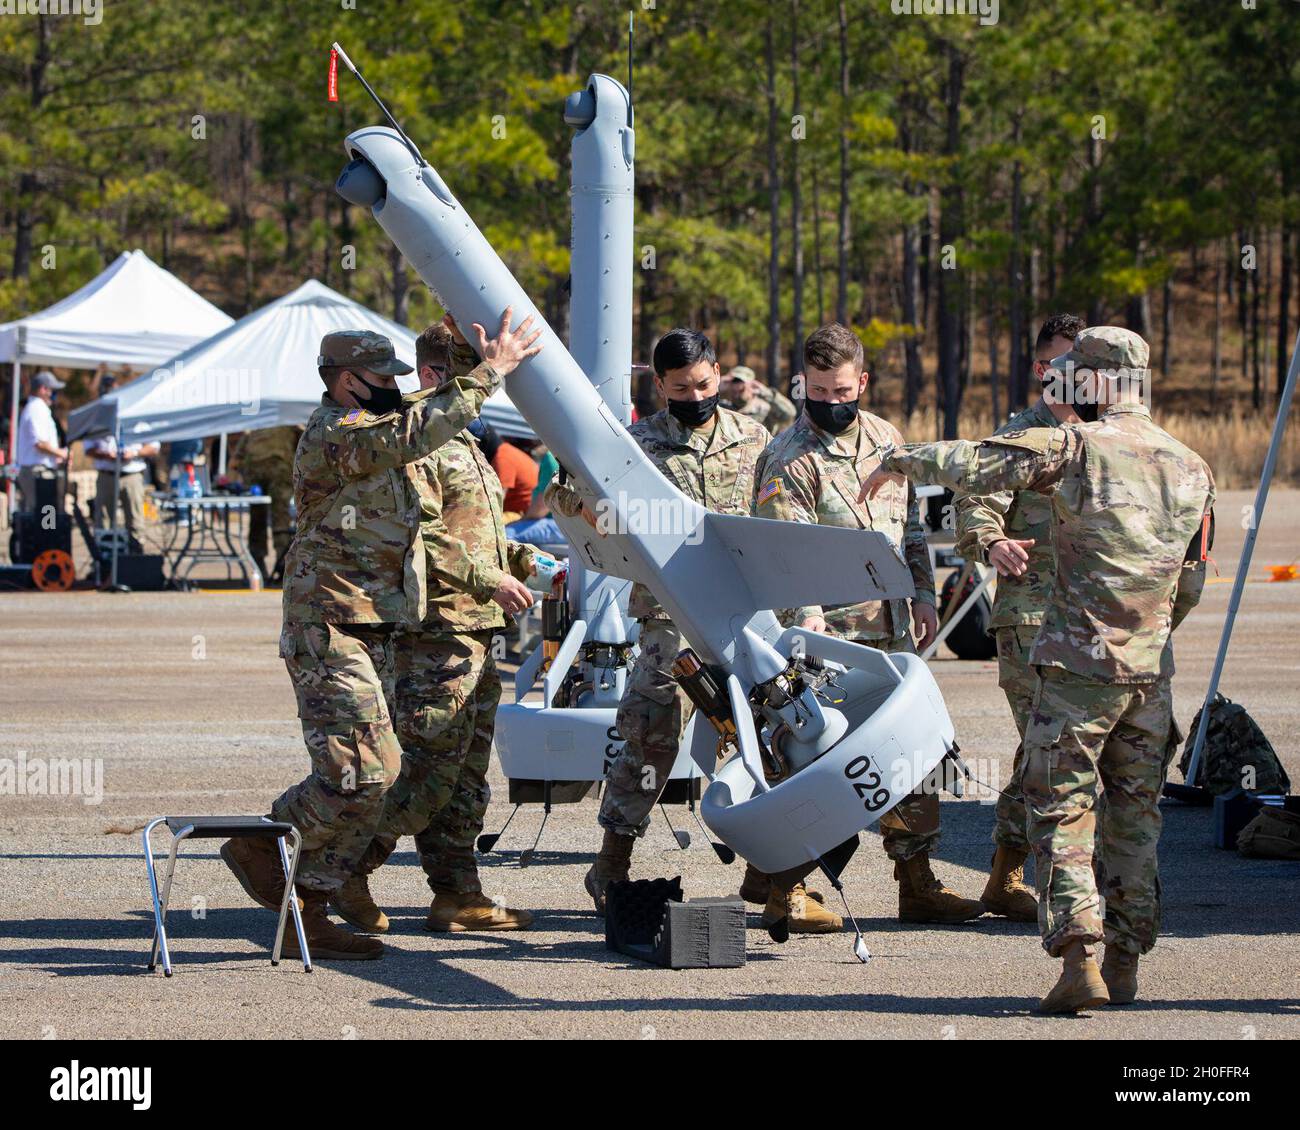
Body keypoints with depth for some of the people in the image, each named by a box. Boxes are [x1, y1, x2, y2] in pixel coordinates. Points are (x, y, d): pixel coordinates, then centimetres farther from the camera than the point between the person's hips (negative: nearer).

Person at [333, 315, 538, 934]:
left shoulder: (464, 445, 23)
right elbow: (419, 535, -20)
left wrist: (525, 561, 13)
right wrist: (486, 578, -22)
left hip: (475, 630, 10)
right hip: (435, 632, -10)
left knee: (467, 772, 9)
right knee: (433, 766, -12)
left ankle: (457, 895, 12)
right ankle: (346, 870, -3)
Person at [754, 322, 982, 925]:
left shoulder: (886, 438, 11)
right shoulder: (788, 458, -9)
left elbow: (911, 525, 21)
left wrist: (923, 594, 13)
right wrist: (808, 619, -31)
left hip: (892, 627, 7)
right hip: (830, 633, -6)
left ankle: (917, 882, 15)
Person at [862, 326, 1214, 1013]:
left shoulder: (1074, 447, -9)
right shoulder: (1190, 468, 9)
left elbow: (971, 464, -12)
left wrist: (900, 461, 6)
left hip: (1077, 664, -5)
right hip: (1150, 670, 5)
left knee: (1060, 810, -2)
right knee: (1134, 813, 14)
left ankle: (1079, 956, -15)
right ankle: (1125, 962, 16)